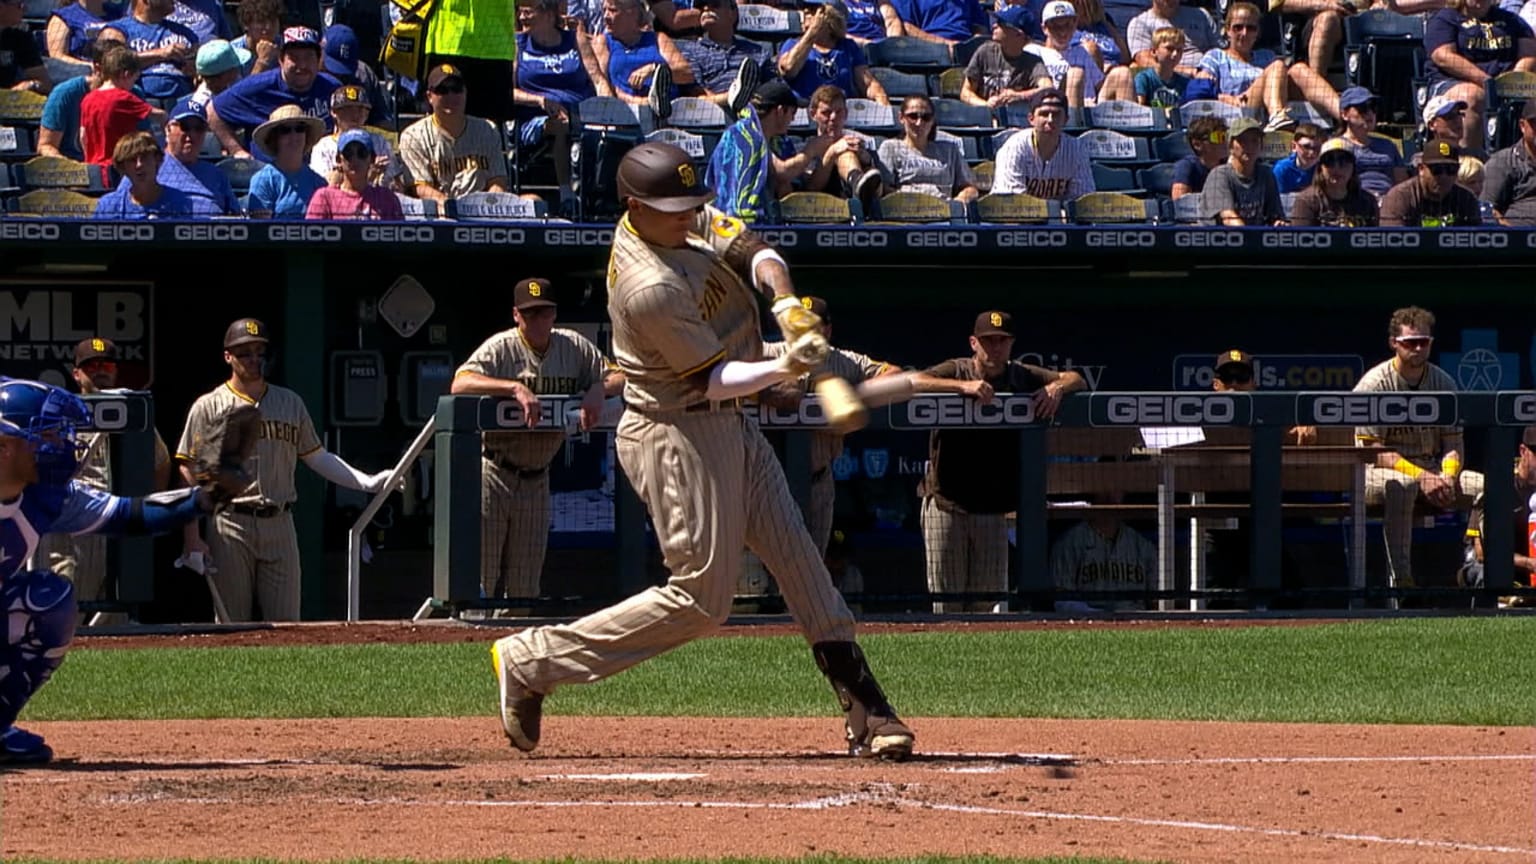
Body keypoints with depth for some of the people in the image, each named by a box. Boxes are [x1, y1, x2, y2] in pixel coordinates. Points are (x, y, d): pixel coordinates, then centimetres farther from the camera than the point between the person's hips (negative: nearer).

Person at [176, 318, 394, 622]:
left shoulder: (290, 403, 15)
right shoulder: (209, 407, 2)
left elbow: (317, 457, 17)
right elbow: (189, 475, -1)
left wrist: (367, 482, 3)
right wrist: (192, 538, -9)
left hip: (279, 525, 3)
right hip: (230, 526, -3)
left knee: (286, 624, -1)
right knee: (231, 629, -3)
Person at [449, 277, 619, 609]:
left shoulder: (574, 346, 4)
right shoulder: (501, 348, -10)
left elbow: (619, 377, 7)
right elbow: (459, 384, -25)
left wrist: (598, 390, -15)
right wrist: (515, 387, -36)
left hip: (536, 478, 5)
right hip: (491, 472, -5)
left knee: (525, 586, 8)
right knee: (481, 574, -6)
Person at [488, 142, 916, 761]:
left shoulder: (687, 218, -2)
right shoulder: (651, 288, -27)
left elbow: (751, 250, -1)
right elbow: (712, 380, -22)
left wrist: (787, 304, -20)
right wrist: (786, 368, -34)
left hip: (732, 428, 10)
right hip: (679, 436, -10)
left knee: (798, 559, 6)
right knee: (701, 601, -5)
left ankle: (866, 713, 8)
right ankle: (531, 661, 2)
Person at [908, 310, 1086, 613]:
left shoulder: (1021, 377, 6)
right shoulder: (954, 371, -6)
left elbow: (1076, 380, 9)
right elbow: (911, 383, -23)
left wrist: (1056, 387, -15)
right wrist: (964, 386, -33)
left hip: (992, 510, 4)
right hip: (946, 505, -4)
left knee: (988, 602, 4)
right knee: (947, 604, -1)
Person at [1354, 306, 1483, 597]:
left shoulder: (1443, 383, 9)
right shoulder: (1374, 384, -10)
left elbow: (1453, 443, 9)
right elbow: (1371, 450, -15)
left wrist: (1448, 476, -15)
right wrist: (1420, 476, -27)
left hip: (1433, 471, 6)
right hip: (1377, 473, -5)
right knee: (1402, 485, -41)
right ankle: (1401, 580, -42)